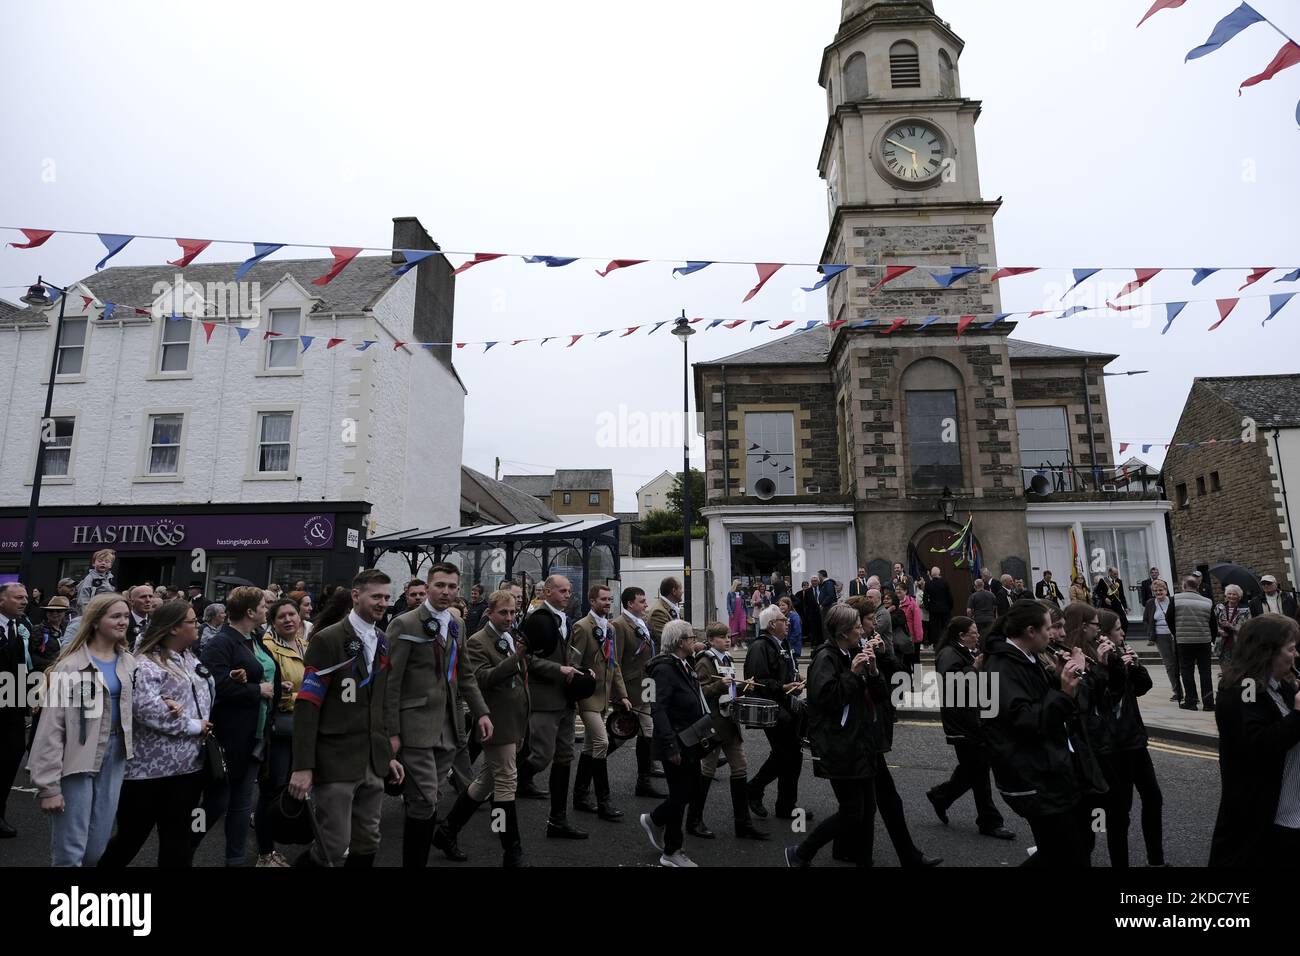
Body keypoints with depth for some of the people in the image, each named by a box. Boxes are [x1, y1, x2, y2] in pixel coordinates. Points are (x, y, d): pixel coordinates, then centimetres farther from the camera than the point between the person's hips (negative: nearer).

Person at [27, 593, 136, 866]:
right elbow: (51, 727, -13)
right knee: (70, 850, 0)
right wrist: (48, 785, -14)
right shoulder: (71, 665, -13)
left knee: (97, 846, 12)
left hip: (115, 755, 5)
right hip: (78, 758, -5)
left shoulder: (129, 662, 5)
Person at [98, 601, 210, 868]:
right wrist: (193, 727, -17)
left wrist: (183, 707, -15)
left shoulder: (191, 660, 11)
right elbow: (146, 708, -25)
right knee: (132, 836, 8)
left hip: (188, 764, 7)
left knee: (178, 838, 14)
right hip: (150, 767, -7)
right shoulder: (146, 664, -14)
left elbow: (206, 696, 8)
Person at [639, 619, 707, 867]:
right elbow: (658, 710, -26)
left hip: (691, 742, 9)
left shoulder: (685, 665, 10)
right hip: (677, 745, -9)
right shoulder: (665, 668, -20)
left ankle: (654, 820, 36)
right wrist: (671, 746, -28)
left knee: (692, 790, 15)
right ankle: (672, 853, 22)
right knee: (680, 795, 4)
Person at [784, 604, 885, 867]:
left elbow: (881, 695, 13)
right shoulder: (826, 658, -13)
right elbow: (827, 698, -23)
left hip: (860, 744, 9)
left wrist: (872, 670, -5)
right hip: (838, 748, -8)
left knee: (867, 809, 11)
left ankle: (863, 860, 24)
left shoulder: (854, 655, 13)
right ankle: (800, 855, 11)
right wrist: (853, 673, -20)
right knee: (851, 813, -4)